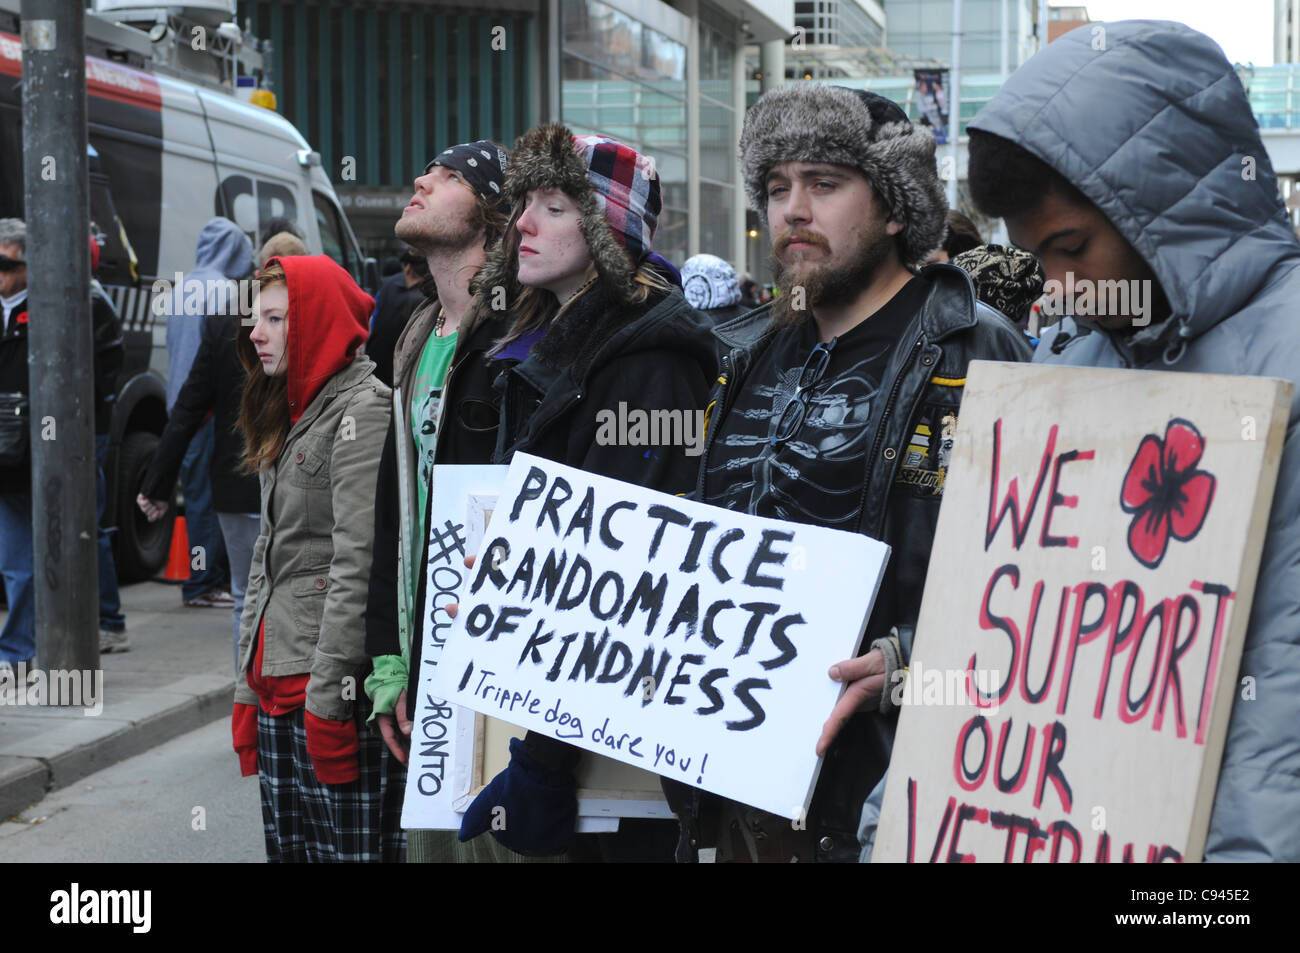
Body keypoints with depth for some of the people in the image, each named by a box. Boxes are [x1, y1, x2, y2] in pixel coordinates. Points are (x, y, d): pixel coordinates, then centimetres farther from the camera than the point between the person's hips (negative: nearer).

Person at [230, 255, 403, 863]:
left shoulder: (365, 409, -9)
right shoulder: (291, 414, 20)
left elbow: (359, 565, -17)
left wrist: (327, 694, -20)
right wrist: (248, 689, 18)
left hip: (334, 687, -9)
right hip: (275, 683, 9)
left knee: (351, 850, -8)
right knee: (287, 850, 10)